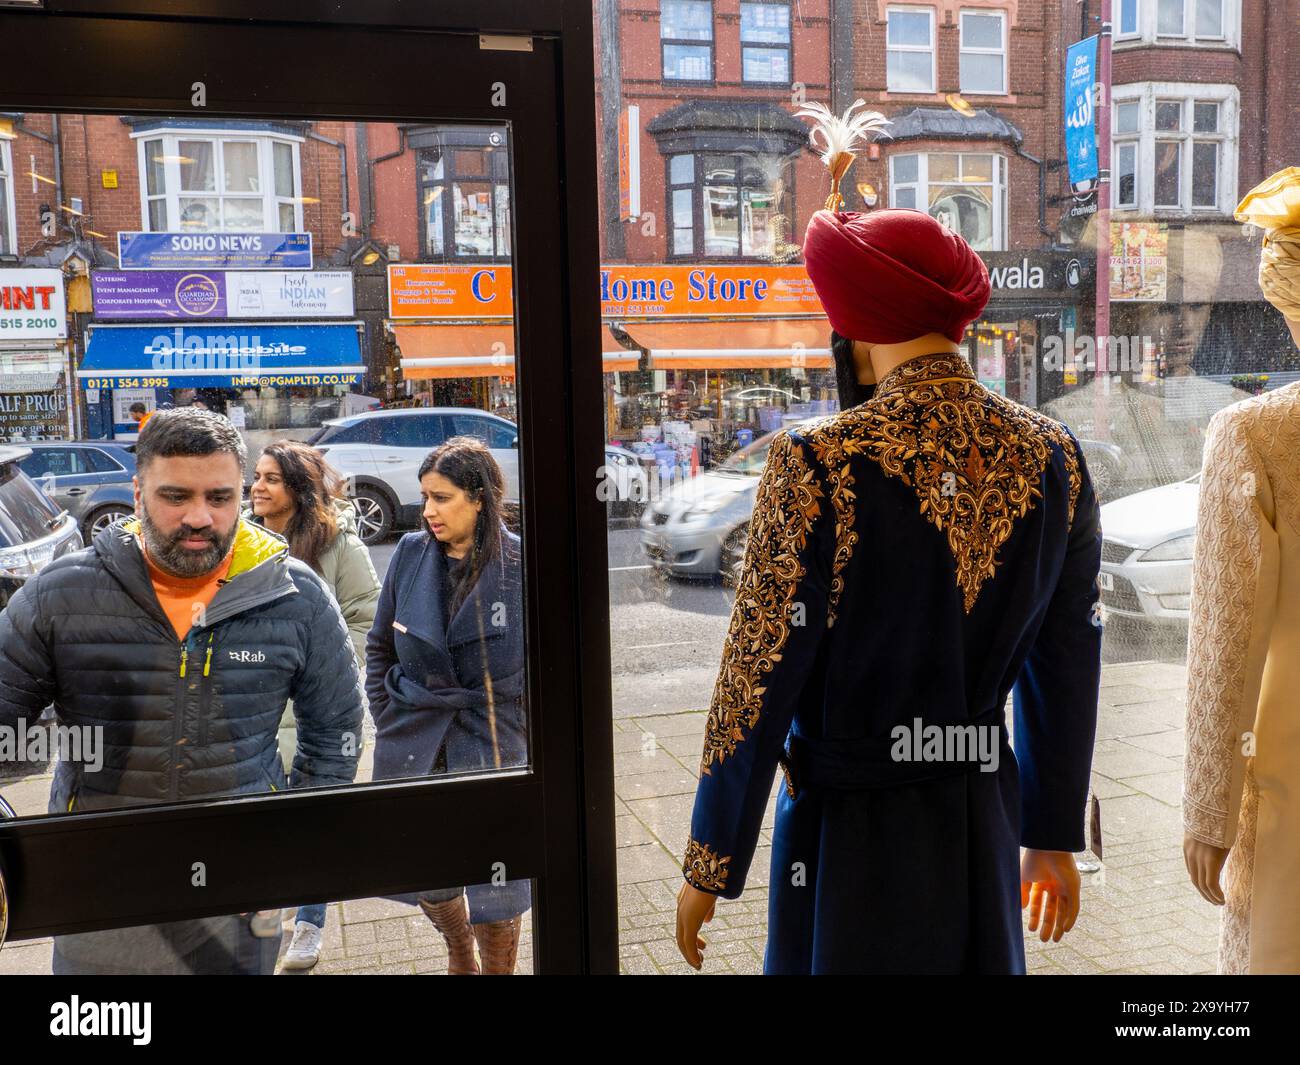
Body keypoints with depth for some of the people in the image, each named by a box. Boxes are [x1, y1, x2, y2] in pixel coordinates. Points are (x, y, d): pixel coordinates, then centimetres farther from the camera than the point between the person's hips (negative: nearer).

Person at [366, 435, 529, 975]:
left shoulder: (520, 564, -10)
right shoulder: (410, 554, -1)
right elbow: (380, 646, 11)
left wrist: (529, 731, -3)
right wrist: (386, 720, 7)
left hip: (492, 743, -3)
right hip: (414, 743, 3)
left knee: (495, 895, 4)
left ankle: (496, 968, 32)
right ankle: (459, 952, 47)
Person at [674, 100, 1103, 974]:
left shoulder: (818, 463, -18)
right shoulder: (1054, 458, -4)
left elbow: (761, 678, -15)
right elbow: (1068, 667, 4)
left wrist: (710, 866, -3)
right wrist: (1056, 836, 17)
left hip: (852, 825, -4)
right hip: (985, 820, 5)